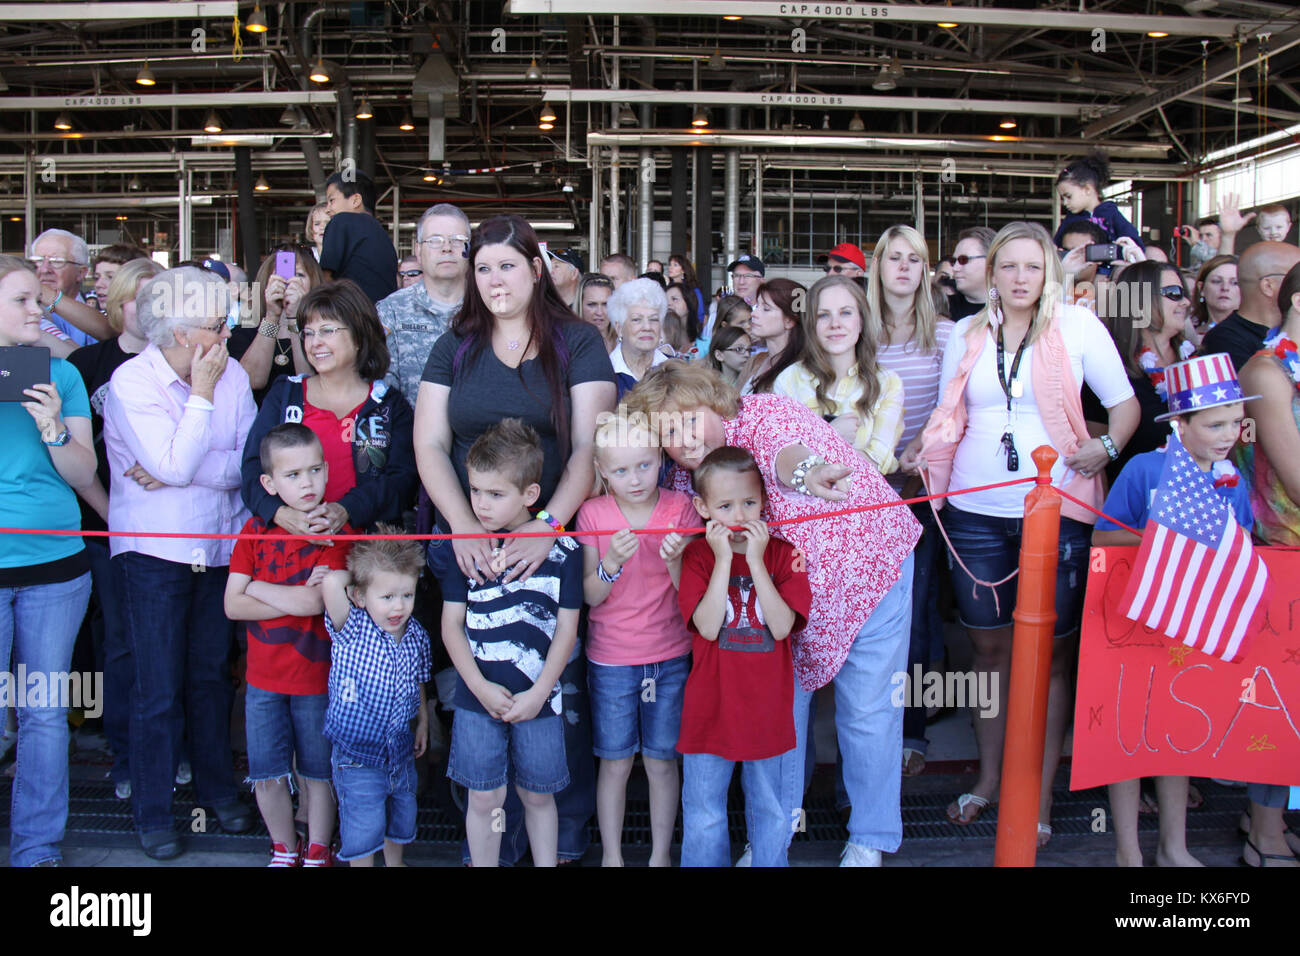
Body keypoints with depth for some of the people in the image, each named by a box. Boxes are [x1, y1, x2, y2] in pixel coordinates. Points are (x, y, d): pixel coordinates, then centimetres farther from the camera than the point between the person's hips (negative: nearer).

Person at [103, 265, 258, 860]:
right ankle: (152, 812, 19)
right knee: (159, 689, 3)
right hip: (153, 551, -3)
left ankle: (217, 788, 31)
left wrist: (172, 472, -17)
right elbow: (175, 465, -22)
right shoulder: (132, 381, -12)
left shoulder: (232, 374, -1)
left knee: (211, 676, 14)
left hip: (220, 545, 3)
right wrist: (203, 392, -17)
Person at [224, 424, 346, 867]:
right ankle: (284, 849, 32)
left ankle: (318, 852, 30)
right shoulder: (255, 530, 0)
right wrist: (296, 599, -16)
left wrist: (258, 587, -11)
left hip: (317, 677, -2)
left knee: (317, 773, 10)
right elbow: (232, 605, -6)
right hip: (264, 678, 3)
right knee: (267, 776, 9)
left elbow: (315, 603, -22)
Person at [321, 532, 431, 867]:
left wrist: (423, 720, 18)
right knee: (363, 828, 1)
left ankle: (395, 862, 49)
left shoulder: (416, 636, -7)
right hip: (357, 753, -5)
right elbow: (330, 583, -39)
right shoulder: (351, 630, -20)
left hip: (401, 749, 5)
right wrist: (357, 575, -21)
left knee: (402, 817, 23)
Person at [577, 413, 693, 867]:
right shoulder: (592, 513, -6)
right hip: (610, 659, 0)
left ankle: (660, 854, 26)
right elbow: (590, 595, -8)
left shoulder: (680, 508, -7)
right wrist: (611, 563, -26)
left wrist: (674, 561, -27)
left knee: (662, 761, 10)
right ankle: (611, 854, 26)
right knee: (615, 762, 9)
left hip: (670, 656, 0)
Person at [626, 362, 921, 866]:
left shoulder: (765, 415, -27)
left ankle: (870, 838, 25)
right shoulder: (687, 480, -8)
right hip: (787, 593, 5)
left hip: (870, 566, -5)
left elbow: (780, 448, -51)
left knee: (867, 711, 4)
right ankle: (775, 829, 30)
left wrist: (801, 471, -74)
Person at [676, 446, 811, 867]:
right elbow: (708, 627, -18)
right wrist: (723, 559, -20)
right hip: (711, 705, -1)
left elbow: (782, 627, -15)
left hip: (767, 706, 1)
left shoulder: (782, 553, -2)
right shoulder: (697, 555, -5)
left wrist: (756, 561, -19)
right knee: (703, 819, 10)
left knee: (771, 814, 16)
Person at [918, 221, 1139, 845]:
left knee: (1049, 653, 2)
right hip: (974, 513, 3)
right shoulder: (967, 335, 9)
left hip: (1055, 510, -3)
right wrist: (927, 456, -3)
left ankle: (1040, 796, 14)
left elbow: (1125, 403, 6)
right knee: (989, 647, 11)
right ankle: (988, 777, 27)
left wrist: (1106, 447, -10)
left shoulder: (1077, 326, 1)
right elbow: (948, 417, 15)